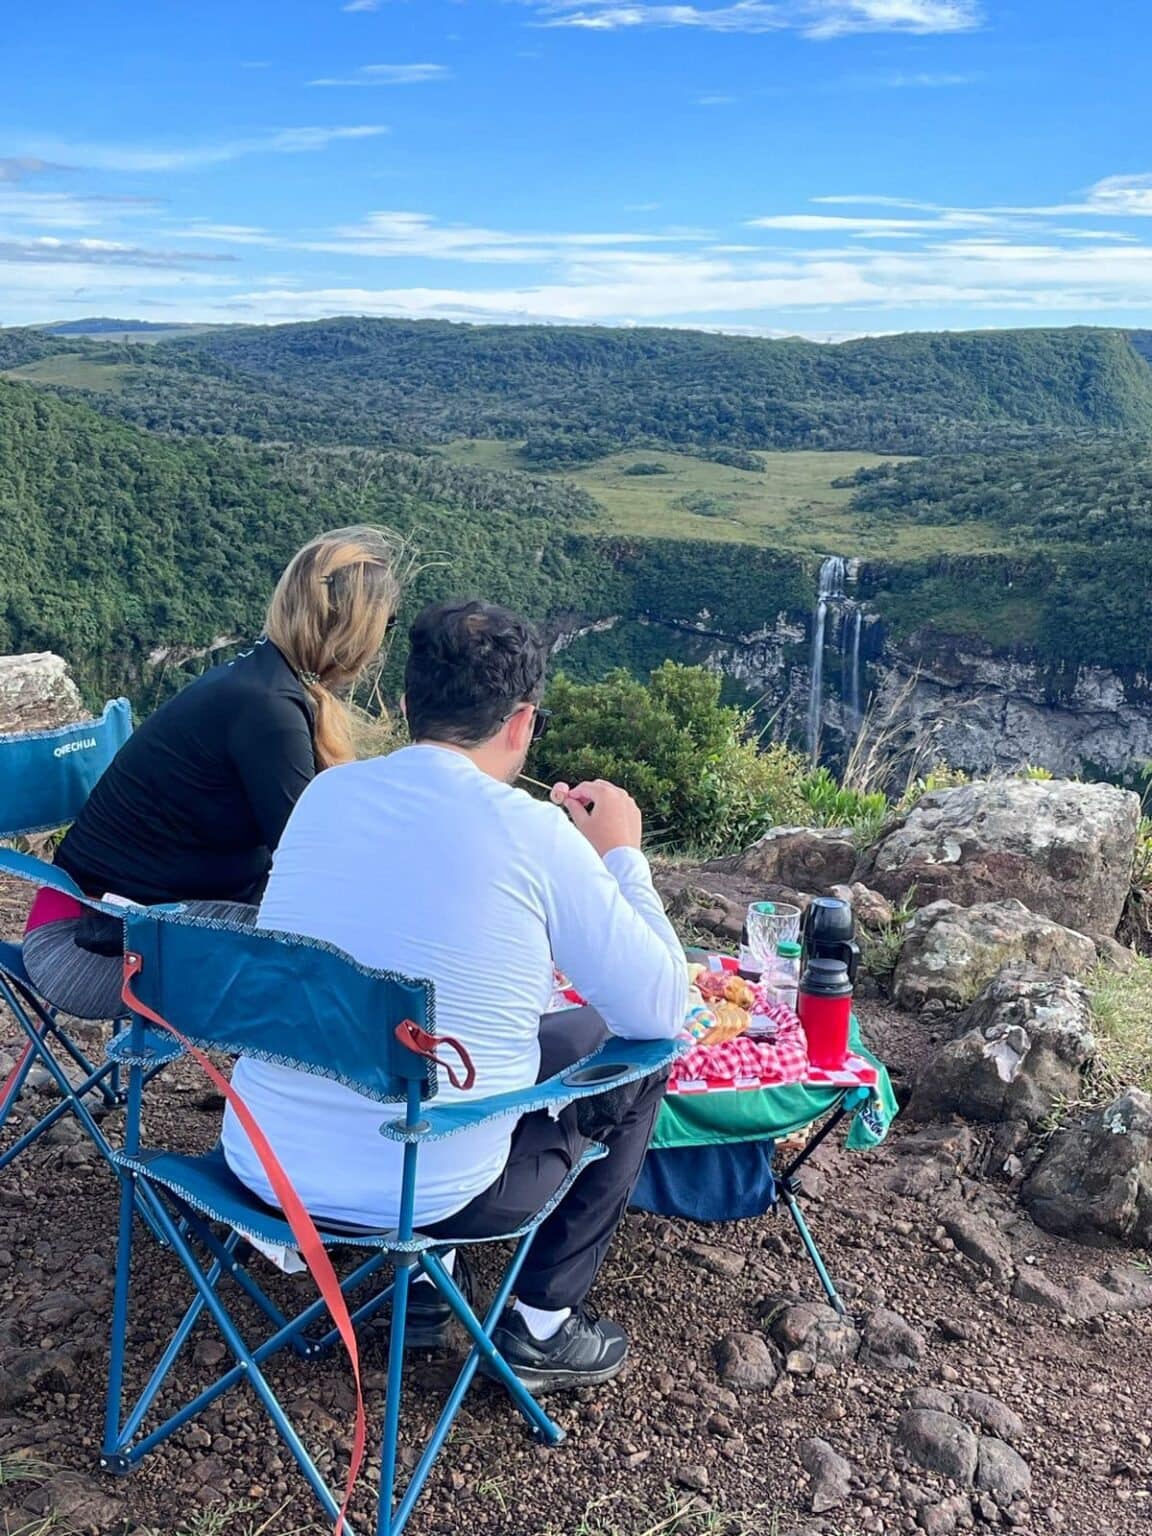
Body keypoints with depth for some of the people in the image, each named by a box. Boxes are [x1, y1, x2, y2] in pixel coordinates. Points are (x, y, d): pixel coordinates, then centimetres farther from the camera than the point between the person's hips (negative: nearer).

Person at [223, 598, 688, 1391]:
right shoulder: (534, 831, -15)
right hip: (429, 1194, -5)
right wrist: (620, 854, 5)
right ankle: (543, 1324, 24)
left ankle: (425, 1277, 34)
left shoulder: (324, 792, 1)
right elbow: (663, 1010, -8)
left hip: (263, 1168, 6)